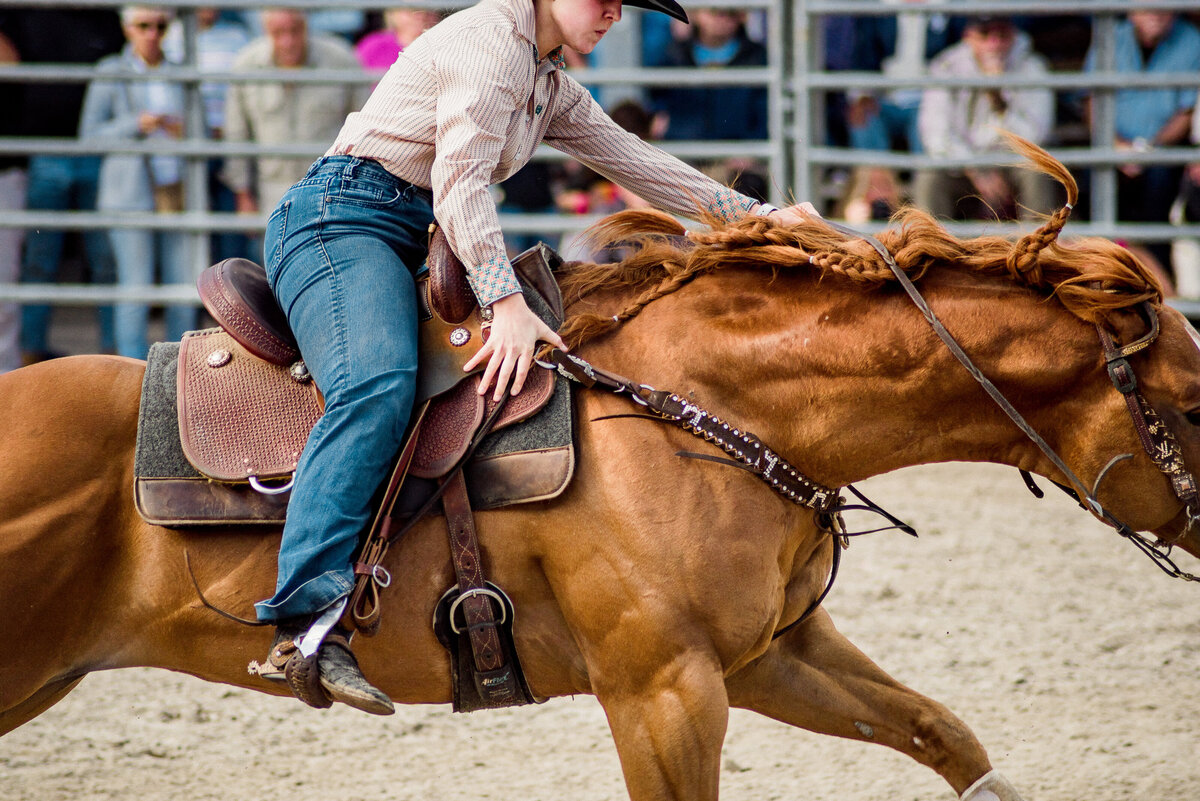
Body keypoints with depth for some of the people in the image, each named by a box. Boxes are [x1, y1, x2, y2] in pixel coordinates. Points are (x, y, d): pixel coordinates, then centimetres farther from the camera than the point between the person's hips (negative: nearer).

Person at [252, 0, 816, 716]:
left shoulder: (552, 88, 20)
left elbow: (631, 159, 24)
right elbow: (460, 184, -20)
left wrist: (754, 216, 19)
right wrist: (508, 305, -28)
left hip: (418, 244, 11)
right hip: (342, 220, -11)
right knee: (380, 387, -34)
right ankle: (308, 613, -46)